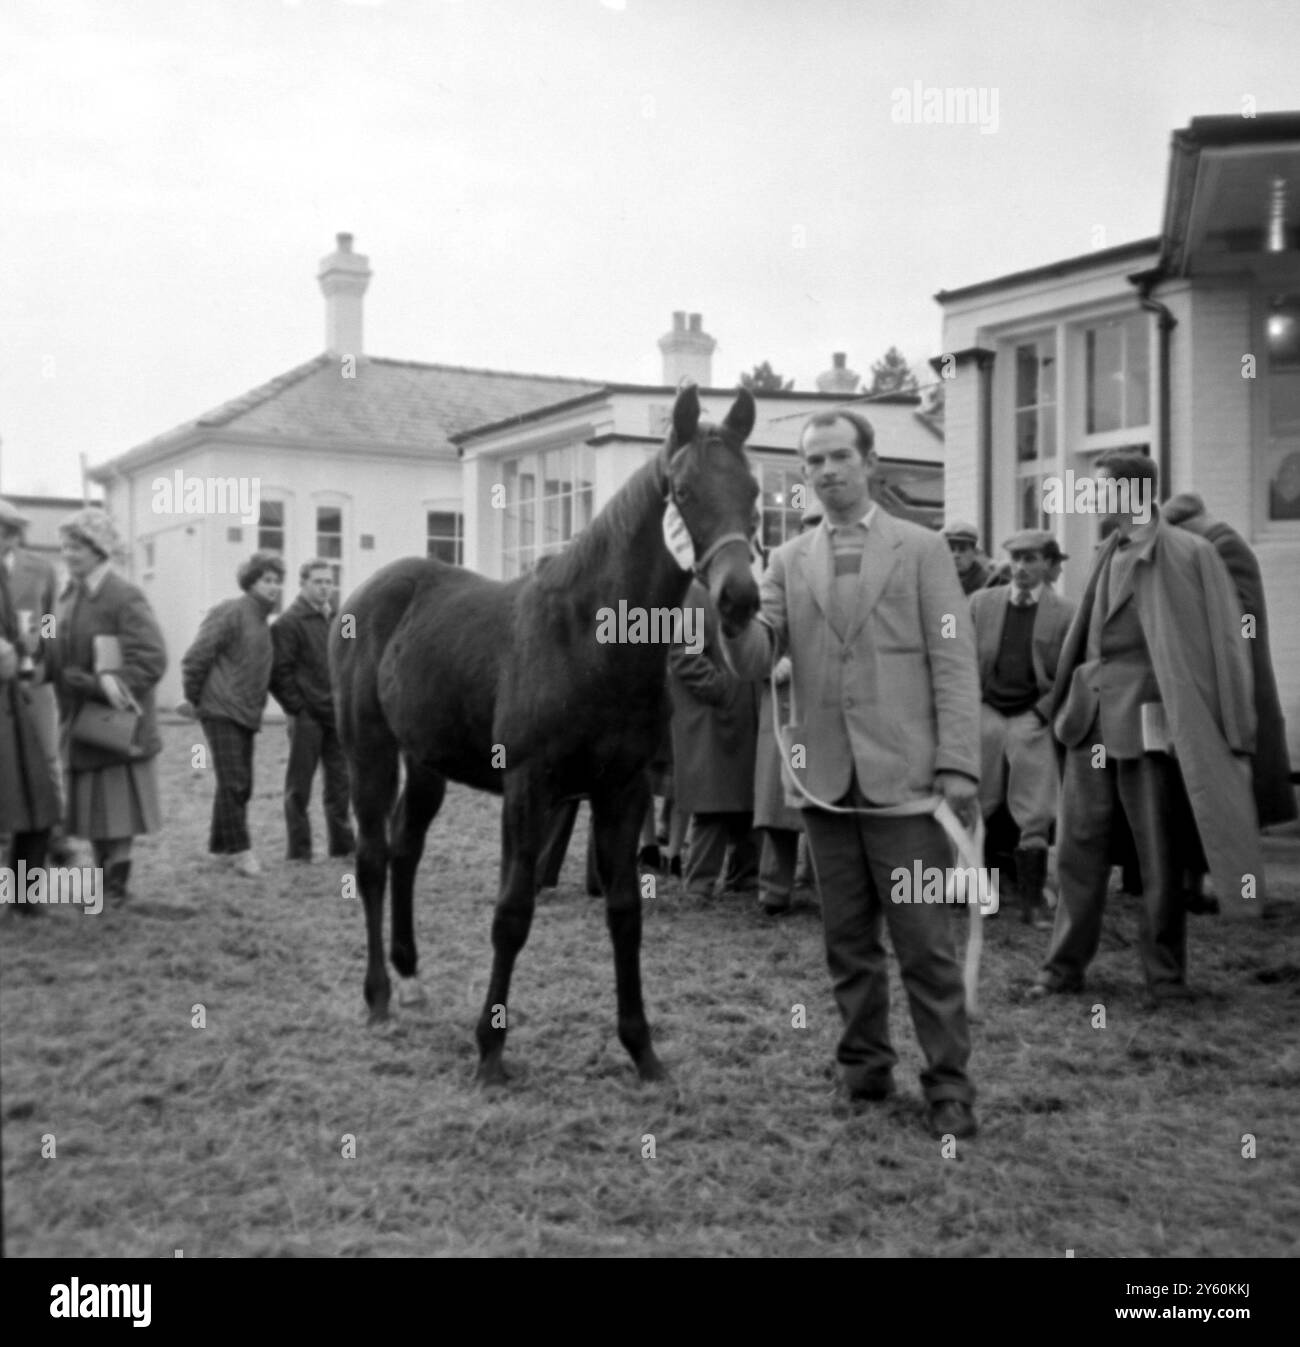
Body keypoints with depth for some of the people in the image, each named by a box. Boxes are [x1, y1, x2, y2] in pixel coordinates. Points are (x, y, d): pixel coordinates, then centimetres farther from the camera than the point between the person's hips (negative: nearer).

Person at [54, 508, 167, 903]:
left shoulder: (124, 599, -13)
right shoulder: (68, 597, 11)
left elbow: (152, 658, -19)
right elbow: (61, 660, 9)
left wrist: (115, 686, -26)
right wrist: (95, 682, -8)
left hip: (116, 722, -7)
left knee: (116, 805, -2)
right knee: (91, 807, 12)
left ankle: (117, 881, 6)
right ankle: (105, 876, 21)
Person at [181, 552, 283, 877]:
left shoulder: (263, 621, 15)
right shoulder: (231, 612, -10)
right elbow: (196, 657, -12)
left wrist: (257, 703, 15)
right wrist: (193, 698, -6)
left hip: (246, 714, 8)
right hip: (221, 710, -8)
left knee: (241, 784, 10)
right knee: (233, 782, -10)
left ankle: (220, 844, 20)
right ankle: (239, 849, -6)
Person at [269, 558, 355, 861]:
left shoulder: (333, 618, 14)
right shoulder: (289, 623, -8)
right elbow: (279, 671, -12)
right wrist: (297, 708, -13)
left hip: (335, 714, 7)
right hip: (307, 716, -7)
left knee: (340, 782, 10)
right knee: (299, 785, 2)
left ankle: (343, 844, 19)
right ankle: (299, 850, 7)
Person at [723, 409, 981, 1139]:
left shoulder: (922, 549, 3)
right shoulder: (789, 561, 11)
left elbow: (953, 663, -2)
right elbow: (755, 662, 3)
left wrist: (958, 764, -10)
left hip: (903, 773, -3)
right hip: (824, 777, 3)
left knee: (925, 939, -2)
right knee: (848, 939, 12)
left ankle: (950, 1084, 7)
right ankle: (866, 1064, 24)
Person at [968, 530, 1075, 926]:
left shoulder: (1065, 613, 0)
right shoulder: (980, 602, 7)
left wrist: (1043, 711, -8)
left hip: (1033, 719, -2)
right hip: (985, 714, 2)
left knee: (1034, 816, -2)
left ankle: (1032, 900, 6)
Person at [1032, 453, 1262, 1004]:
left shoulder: (1189, 555, -7)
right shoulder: (1109, 554, 12)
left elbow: (1224, 642, -8)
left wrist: (1235, 734, -11)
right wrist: (1068, 704, 14)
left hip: (1148, 725, -6)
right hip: (1092, 720, 6)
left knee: (1159, 855, 4)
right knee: (1078, 849, 8)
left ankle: (1166, 978, 15)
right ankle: (1065, 965, 18)